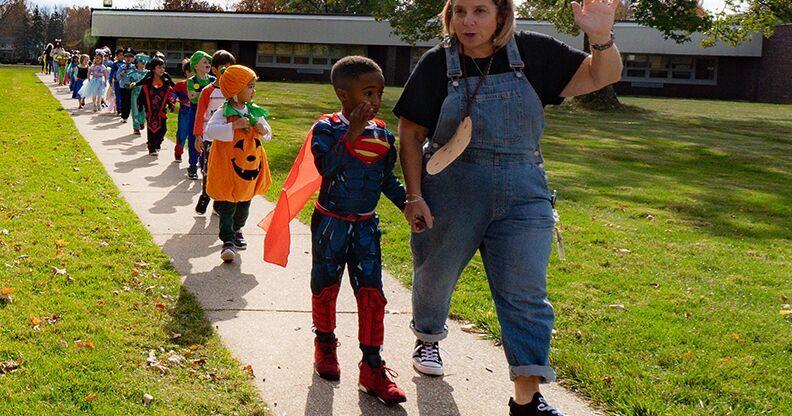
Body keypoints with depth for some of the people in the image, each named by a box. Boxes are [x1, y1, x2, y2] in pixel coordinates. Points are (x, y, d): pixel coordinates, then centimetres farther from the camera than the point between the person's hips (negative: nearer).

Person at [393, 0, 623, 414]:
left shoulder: (532, 53, -4)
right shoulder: (437, 63, -6)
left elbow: (602, 76, -3)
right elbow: (410, 134, -1)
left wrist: (601, 38, -24)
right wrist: (415, 196, -7)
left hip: (522, 196, 0)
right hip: (449, 195, 0)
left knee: (526, 294, -5)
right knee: (434, 276, 18)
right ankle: (428, 339, 49)